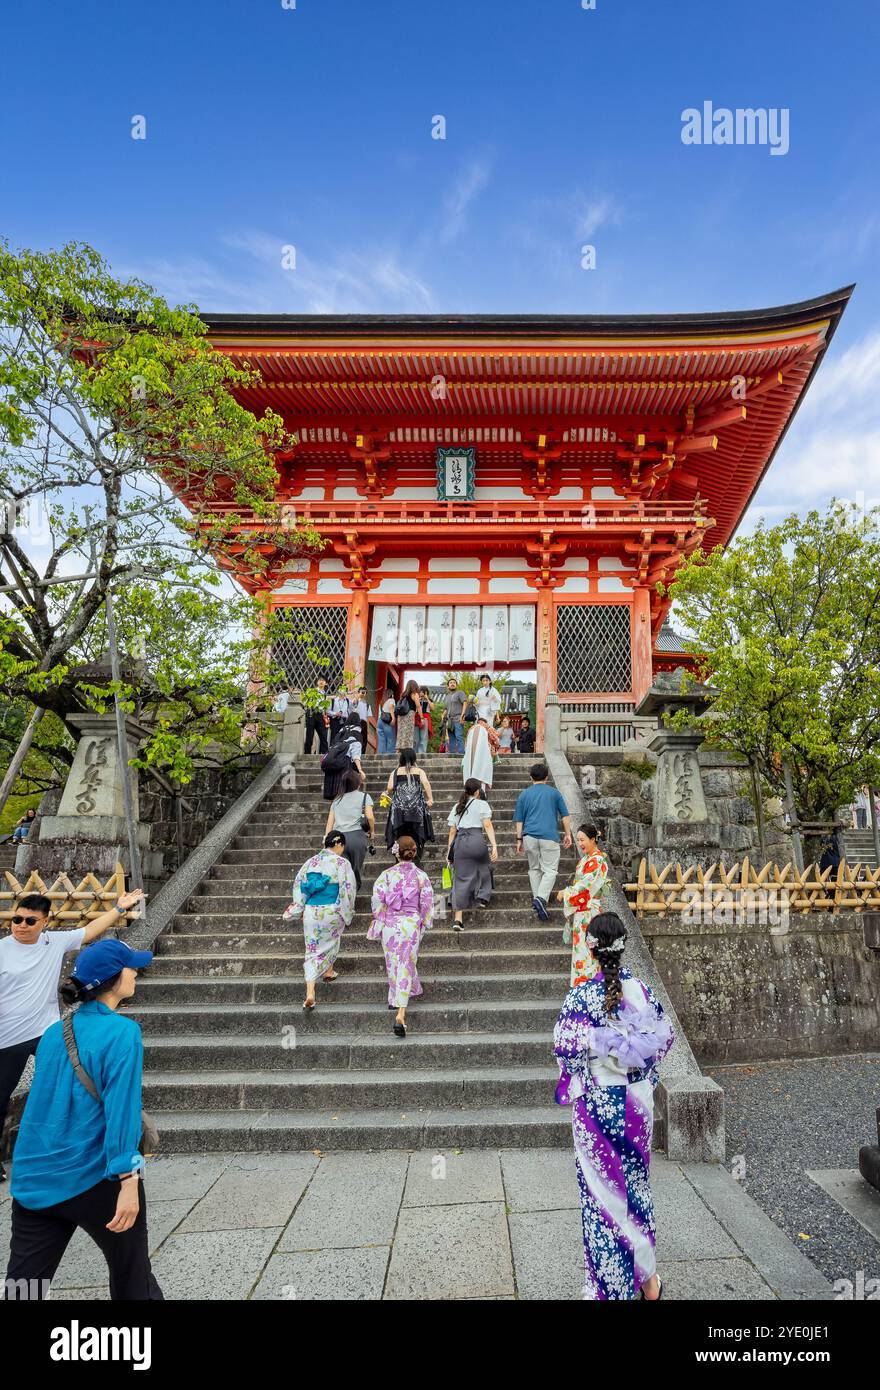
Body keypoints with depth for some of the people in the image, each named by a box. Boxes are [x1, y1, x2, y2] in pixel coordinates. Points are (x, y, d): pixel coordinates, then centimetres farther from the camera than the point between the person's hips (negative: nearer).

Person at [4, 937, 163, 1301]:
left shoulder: (54, 1032, 4)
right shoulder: (122, 1032, -17)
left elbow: (46, 1100, 16)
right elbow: (120, 1107, -22)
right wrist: (128, 1178, -20)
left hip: (36, 1180, 6)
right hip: (93, 1179, -6)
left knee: (24, 1286, 12)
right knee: (131, 1275, 16)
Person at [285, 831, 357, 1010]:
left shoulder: (311, 861, 5)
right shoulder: (341, 863, -9)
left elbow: (298, 885, 8)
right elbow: (348, 890, -8)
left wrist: (300, 908, 16)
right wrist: (347, 913, 4)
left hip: (311, 912, 3)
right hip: (332, 911, -2)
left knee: (312, 950, 6)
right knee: (331, 941, 29)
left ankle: (310, 994, -4)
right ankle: (328, 971, 43)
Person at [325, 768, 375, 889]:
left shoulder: (337, 800, 23)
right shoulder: (364, 796, 12)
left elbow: (329, 823, 16)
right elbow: (369, 816, -3)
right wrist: (372, 831, 12)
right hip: (357, 837, -3)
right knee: (355, 871, 6)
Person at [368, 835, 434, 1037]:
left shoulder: (386, 874, -6)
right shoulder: (421, 876, -4)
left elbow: (377, 900, -4)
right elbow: (427, 905, 0)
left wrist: (378, 920, 11)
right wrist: (424, 924, 13)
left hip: (390, 924, 0)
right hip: (411, 924, 0)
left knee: (393, 964, 18)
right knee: (406, 966, 4)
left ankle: (395, 999, 35)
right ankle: (400, 1014, -2)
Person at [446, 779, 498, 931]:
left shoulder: (457, 807, 21)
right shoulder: (481, 804, 8)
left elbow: (452, 831, 16)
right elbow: (488, 825, -4)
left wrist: (449, 851, 18)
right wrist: (494, 846, -10)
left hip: (459, 842, 4)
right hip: (477, 840, -3)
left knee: (461, 879, 3)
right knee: (484, 867, 28)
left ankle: (457, 918, -2)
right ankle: (482, 897, 24)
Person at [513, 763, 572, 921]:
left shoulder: (524, 794, 10)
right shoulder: (554, 793, 7)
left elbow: (519, 820, 9)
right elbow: (565, 816, 9)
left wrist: (519, 839, 13)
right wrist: (568, 835, 17)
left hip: (529, 836, 3)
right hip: (549, 836, -2)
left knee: (534, 869, 16)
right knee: (550, 870, -2)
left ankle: (537, 898, 16)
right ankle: (541, 898, -19)